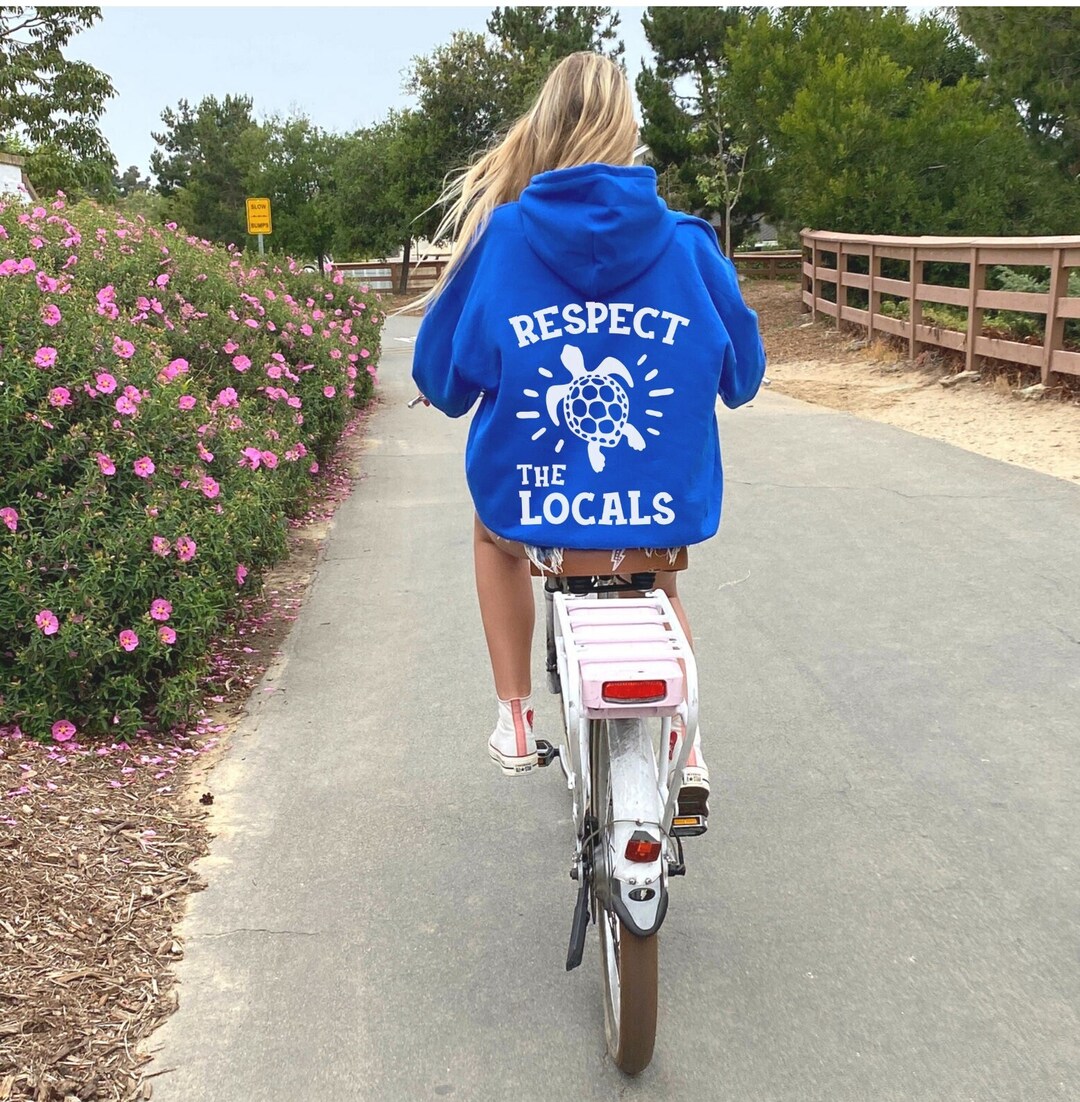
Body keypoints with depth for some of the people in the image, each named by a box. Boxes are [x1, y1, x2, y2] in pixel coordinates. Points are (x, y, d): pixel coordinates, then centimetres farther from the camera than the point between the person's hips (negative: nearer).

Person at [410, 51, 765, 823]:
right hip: (666, 511, 1)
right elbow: (742, 373, 9)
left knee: (495, 529, 36)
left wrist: (481, 386, 29)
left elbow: (441, 374, 5)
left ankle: (516, 719, 29)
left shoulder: (502, 235, -4)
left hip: (536, 512, -1)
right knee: (659, 578, 36)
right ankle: (685, 748, 25)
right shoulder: (685, 243, -3)